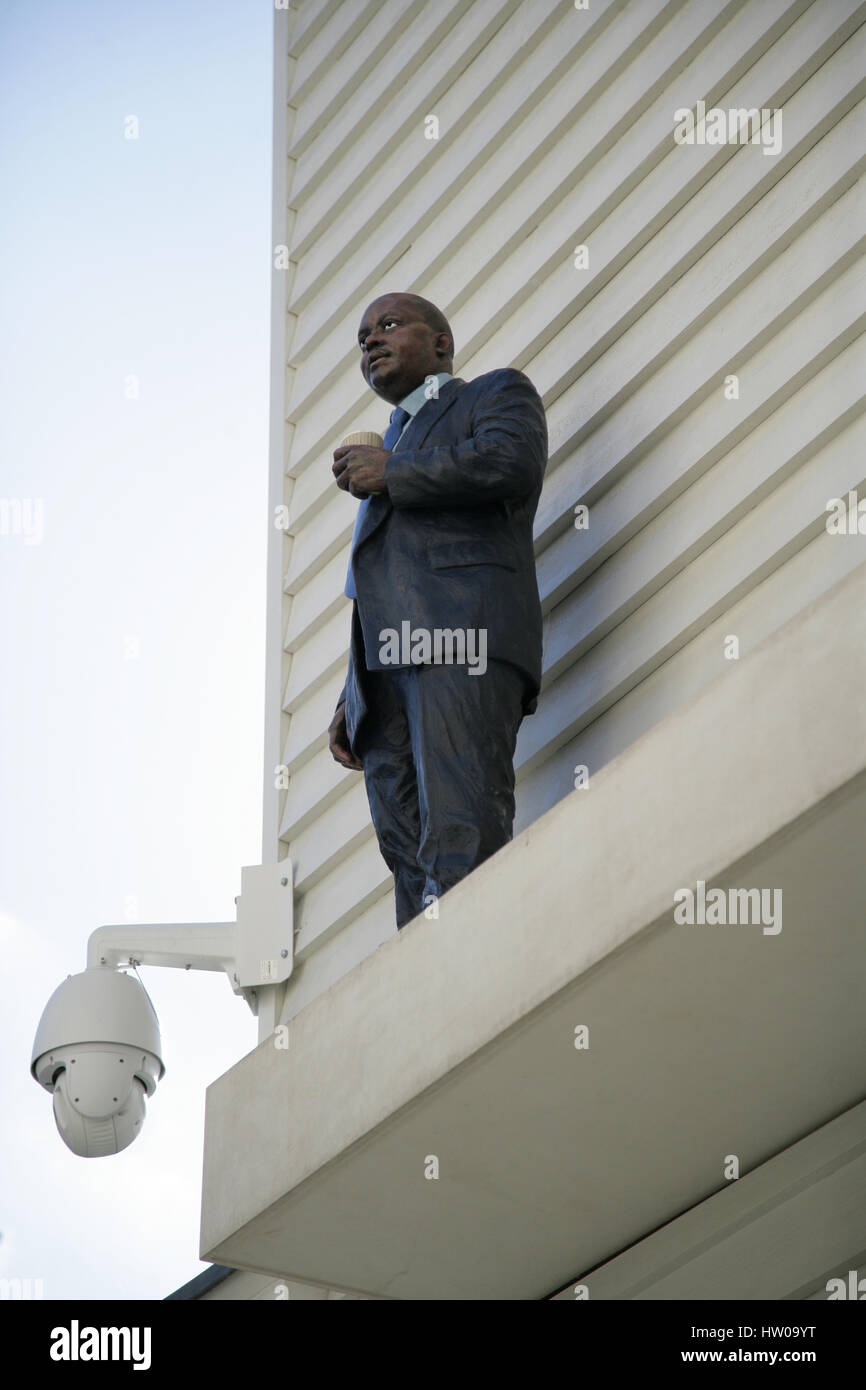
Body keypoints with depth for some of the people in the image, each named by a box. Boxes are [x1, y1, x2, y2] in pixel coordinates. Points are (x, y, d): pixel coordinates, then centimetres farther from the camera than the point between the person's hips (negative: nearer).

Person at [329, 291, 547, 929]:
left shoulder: (499, 393, 18)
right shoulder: (395, 442, 38)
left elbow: (511, 465, -8)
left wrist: (390, 474, 3)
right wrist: (352, 698, 24)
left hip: (463, 637, -7)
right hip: (388, 663, 7)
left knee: (460, 850, -23)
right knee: (410, 857, -6)